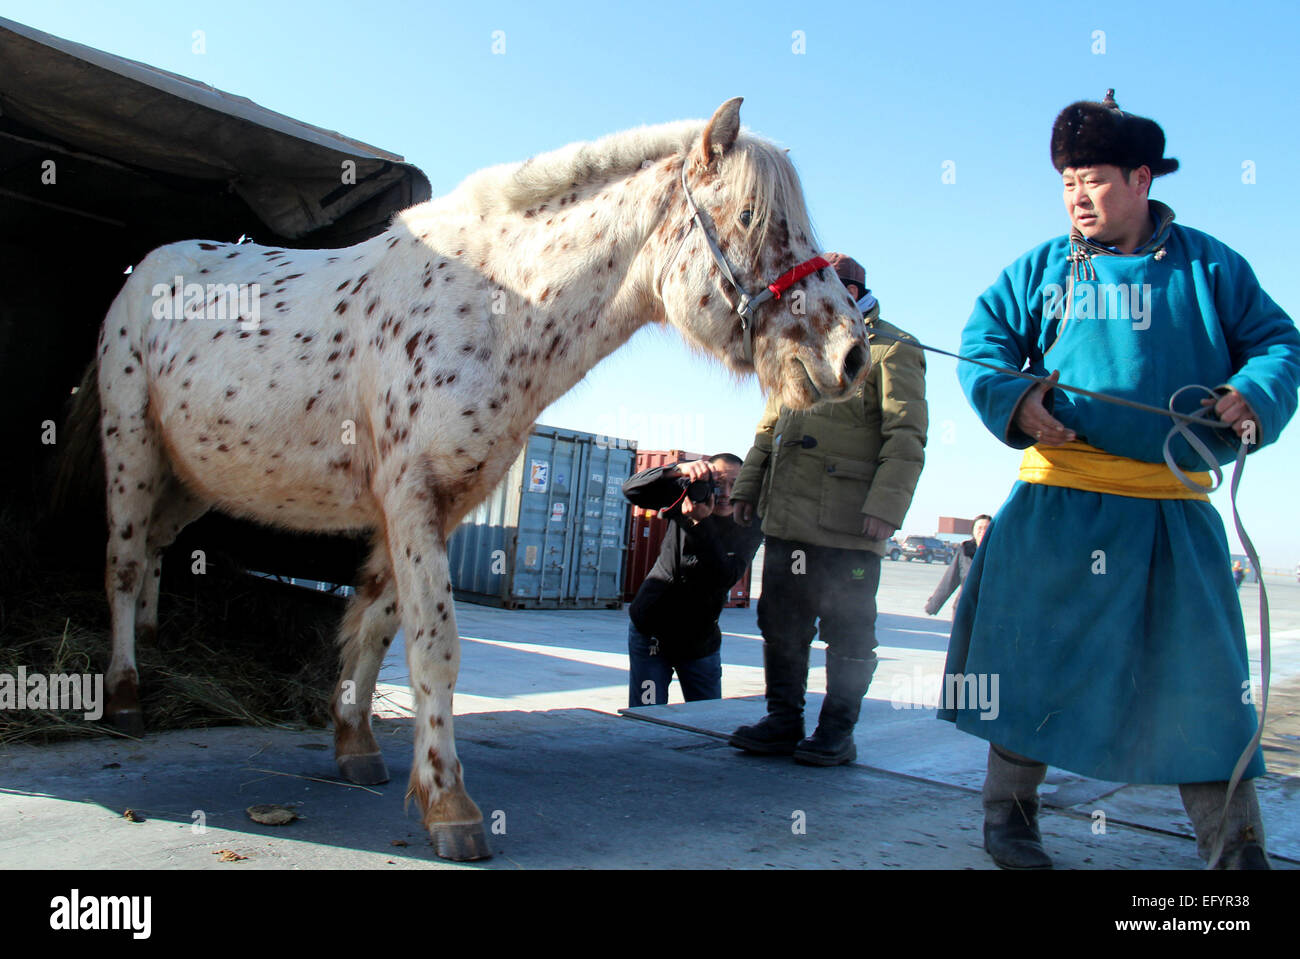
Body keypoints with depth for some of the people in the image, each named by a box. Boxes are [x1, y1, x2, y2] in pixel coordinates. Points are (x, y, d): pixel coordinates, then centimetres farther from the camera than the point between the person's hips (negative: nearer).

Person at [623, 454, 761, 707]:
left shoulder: (748, 529, -8)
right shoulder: (688, 494, -6)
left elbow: (726, 577, -24)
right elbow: (632, 490, -16)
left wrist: (701, 523, -35)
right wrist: (679, 469, -32)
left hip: (700, 642, 1)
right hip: (650, 632, -1)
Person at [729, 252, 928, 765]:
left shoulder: (892, 351, -2)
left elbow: (905, 438, -11)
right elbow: (769, 427, 24)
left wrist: (885, 506, -21)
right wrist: (747, 485, 15)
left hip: (847, 526, -7)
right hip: (787, 514, 7)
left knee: (846, 630, 2)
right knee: (780, 622, 10)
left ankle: (837, 732, 13)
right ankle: (783, 720, 20)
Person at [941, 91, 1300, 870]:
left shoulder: (1208, 266, 8)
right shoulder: (1042, 268, 9)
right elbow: (984, 340, 6)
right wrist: (1011, 400, -14)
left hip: (1175, 511, 0)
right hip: (1059, 501, 0)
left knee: (1202, 674, 3)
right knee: (1035, 658, 6)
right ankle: (1010, 809, 23)